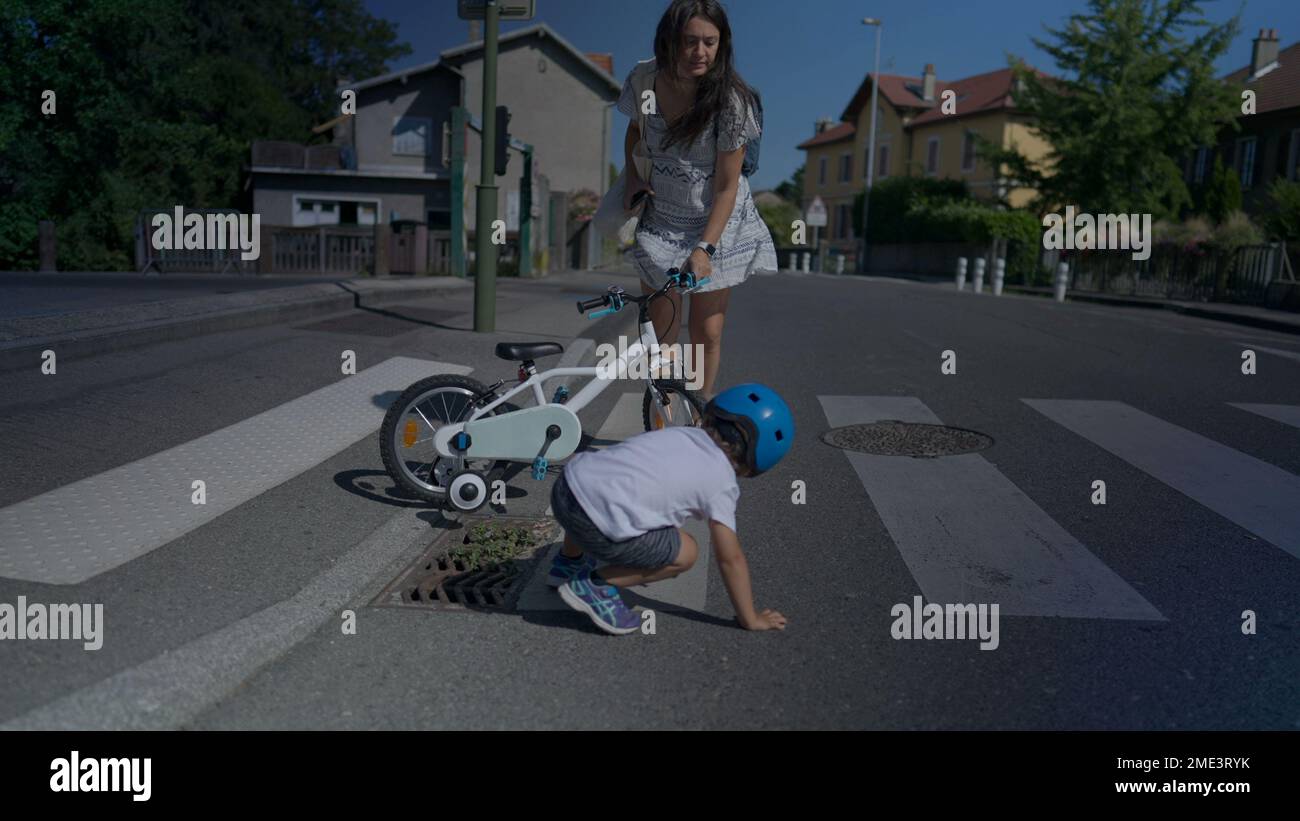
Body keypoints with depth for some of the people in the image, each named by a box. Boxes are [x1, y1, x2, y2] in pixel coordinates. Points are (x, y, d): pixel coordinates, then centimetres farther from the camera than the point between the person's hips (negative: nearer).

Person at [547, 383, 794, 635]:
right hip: (596, 529, -8)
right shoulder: (722, 483, 2)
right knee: (685, 554, 9)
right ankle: (596, 585, 7)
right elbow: (730, 559, 5)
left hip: (566, 483, 8)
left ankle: (569, 562, 51)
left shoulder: (681, 433, 20)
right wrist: (750, 619, 17)